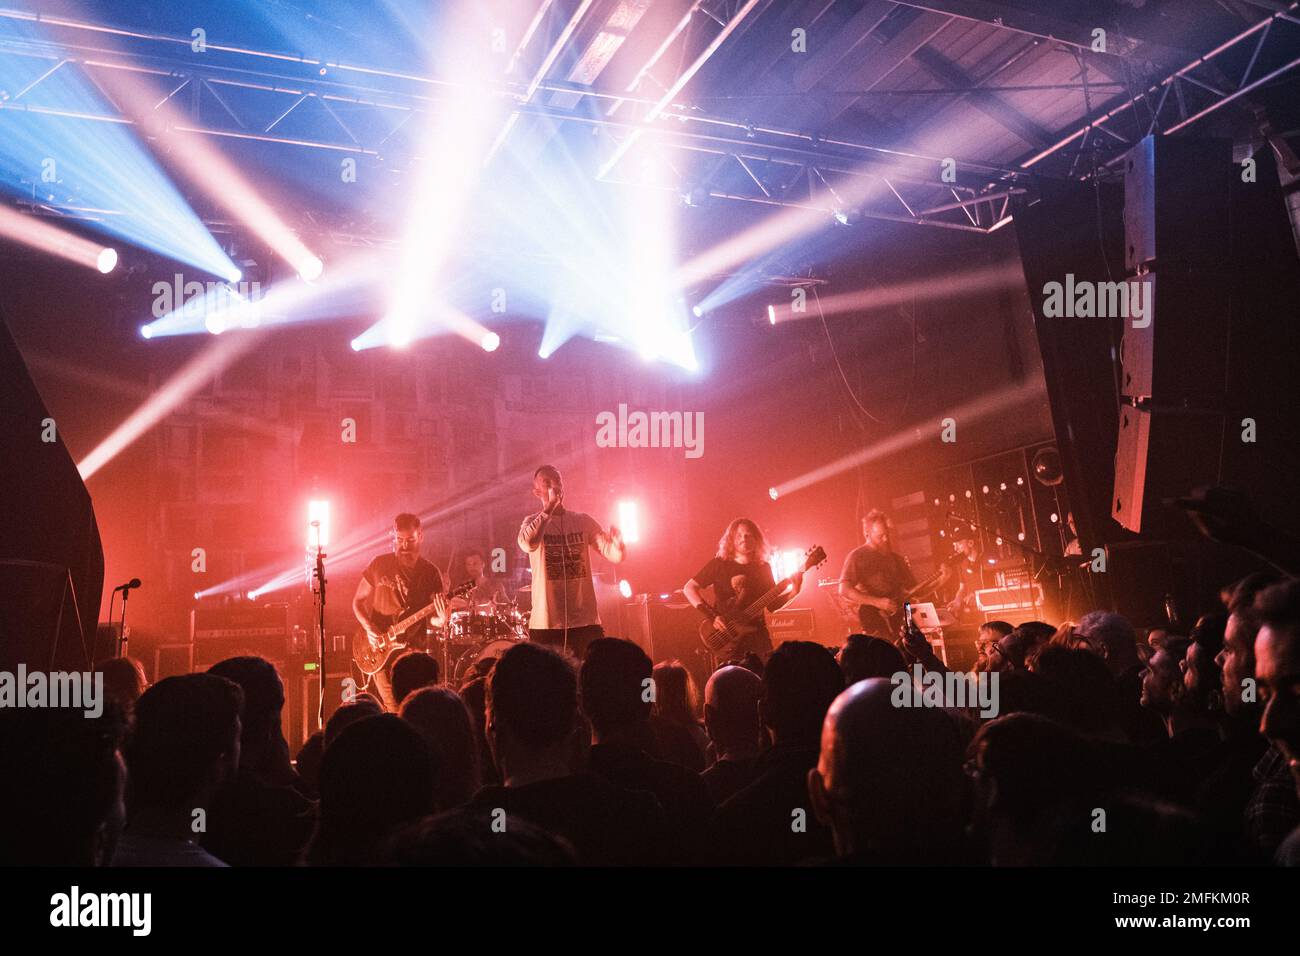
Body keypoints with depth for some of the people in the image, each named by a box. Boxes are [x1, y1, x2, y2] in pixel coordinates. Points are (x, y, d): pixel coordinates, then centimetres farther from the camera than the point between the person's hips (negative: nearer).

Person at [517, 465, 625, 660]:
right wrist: (550, 507, -20)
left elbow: (615, 555, 1)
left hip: (586, 621, 2)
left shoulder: (583, 521, 8)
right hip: (546, 623, -2)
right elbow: (528, 544, -22)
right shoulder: (532, 523, 1)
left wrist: (618, 542, -21)